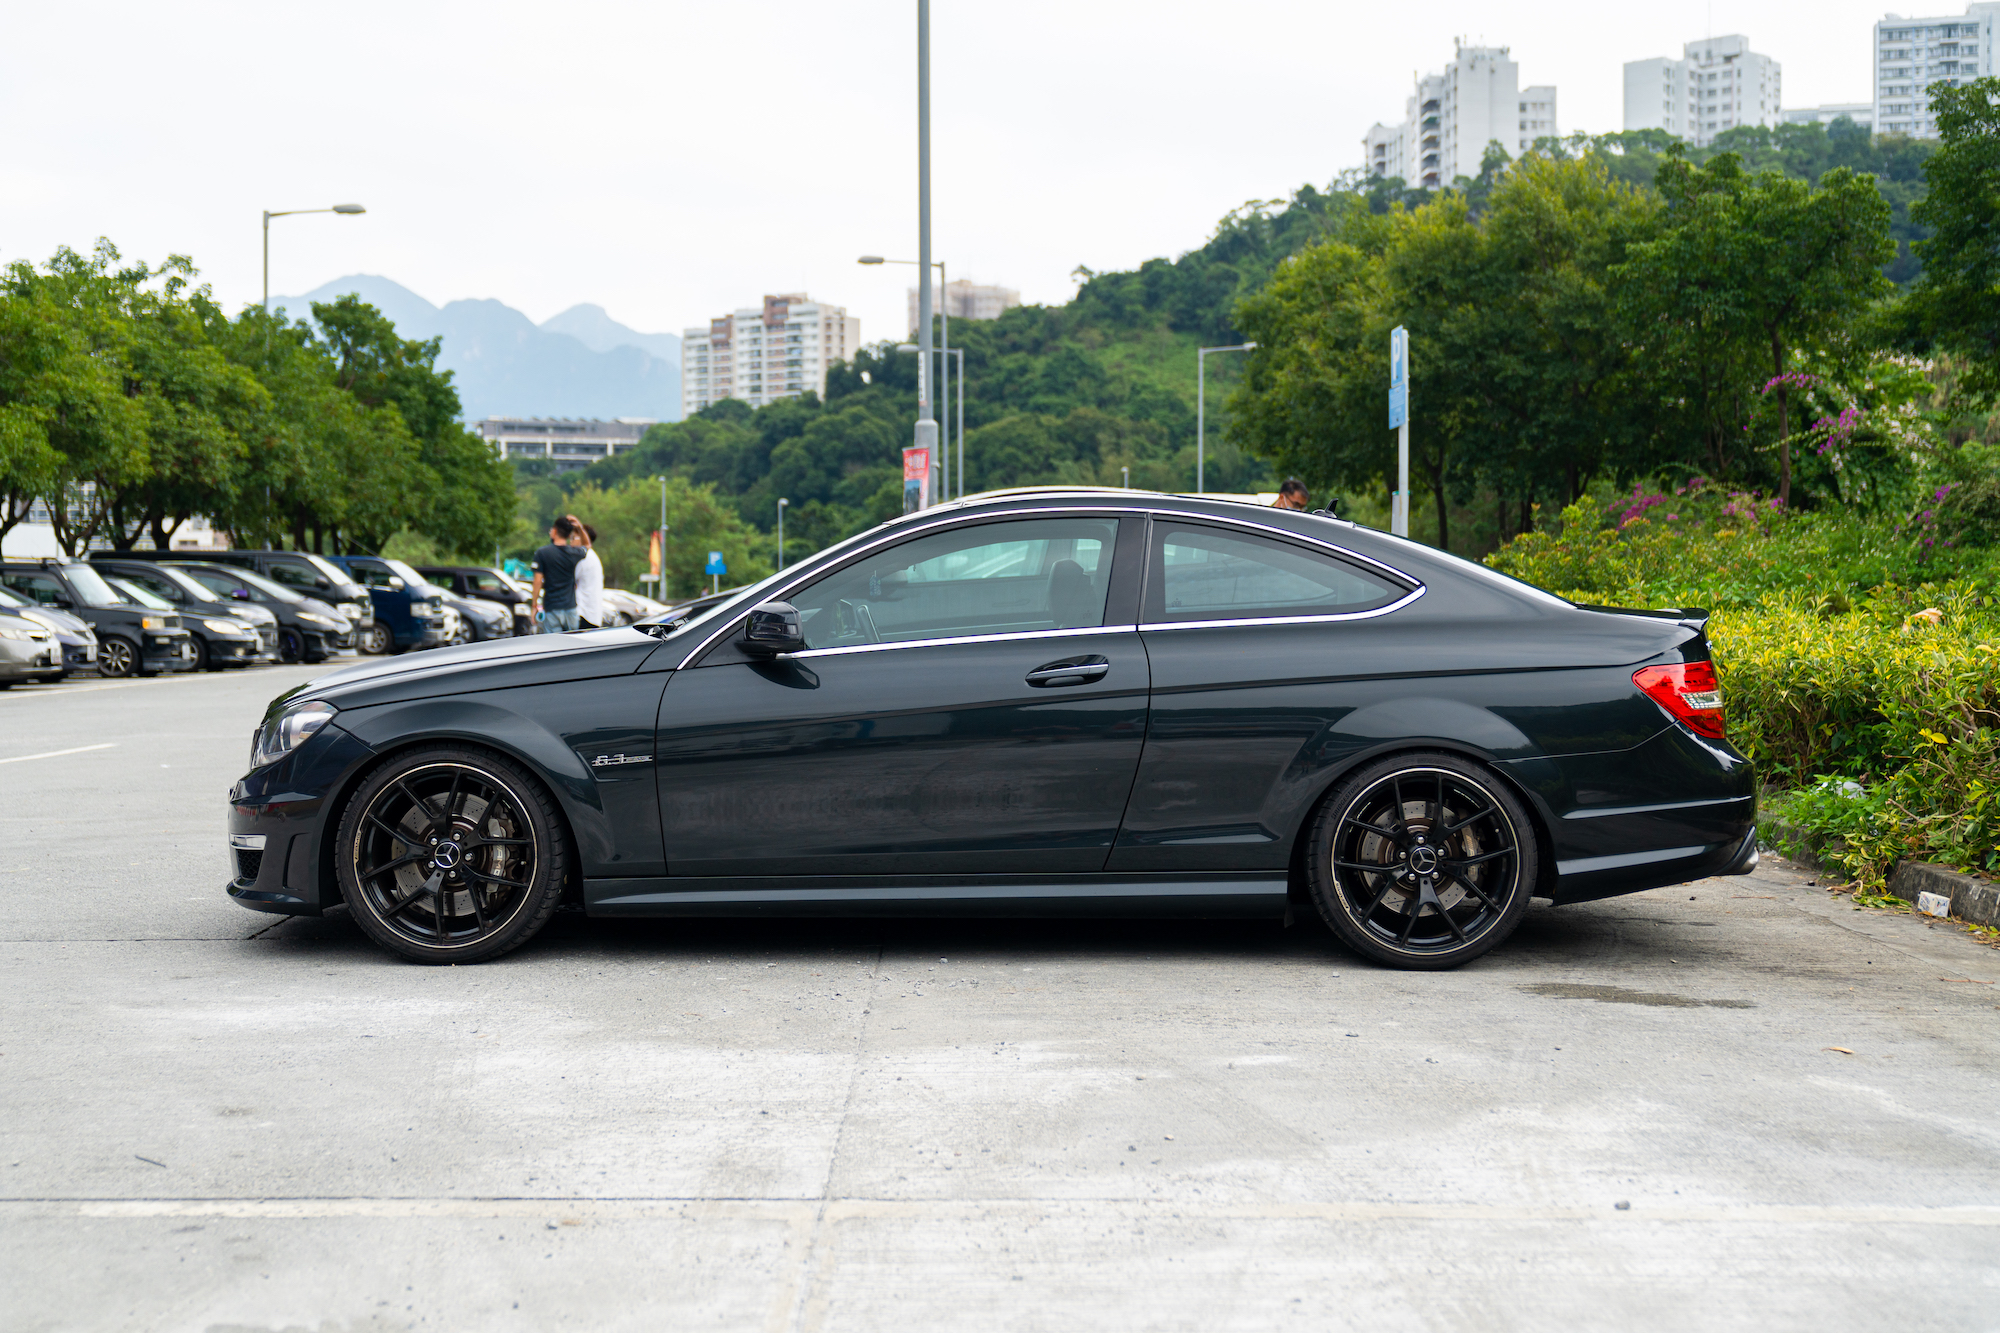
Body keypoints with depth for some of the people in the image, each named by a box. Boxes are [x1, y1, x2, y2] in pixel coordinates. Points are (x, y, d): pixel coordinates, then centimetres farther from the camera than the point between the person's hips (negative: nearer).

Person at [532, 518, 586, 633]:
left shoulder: (542, 553, -6)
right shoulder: (575, 553, 2)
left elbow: (538, 581, -8)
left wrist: (535, 606, -2)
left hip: (551, 609, -3)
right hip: (571, 607, 3)